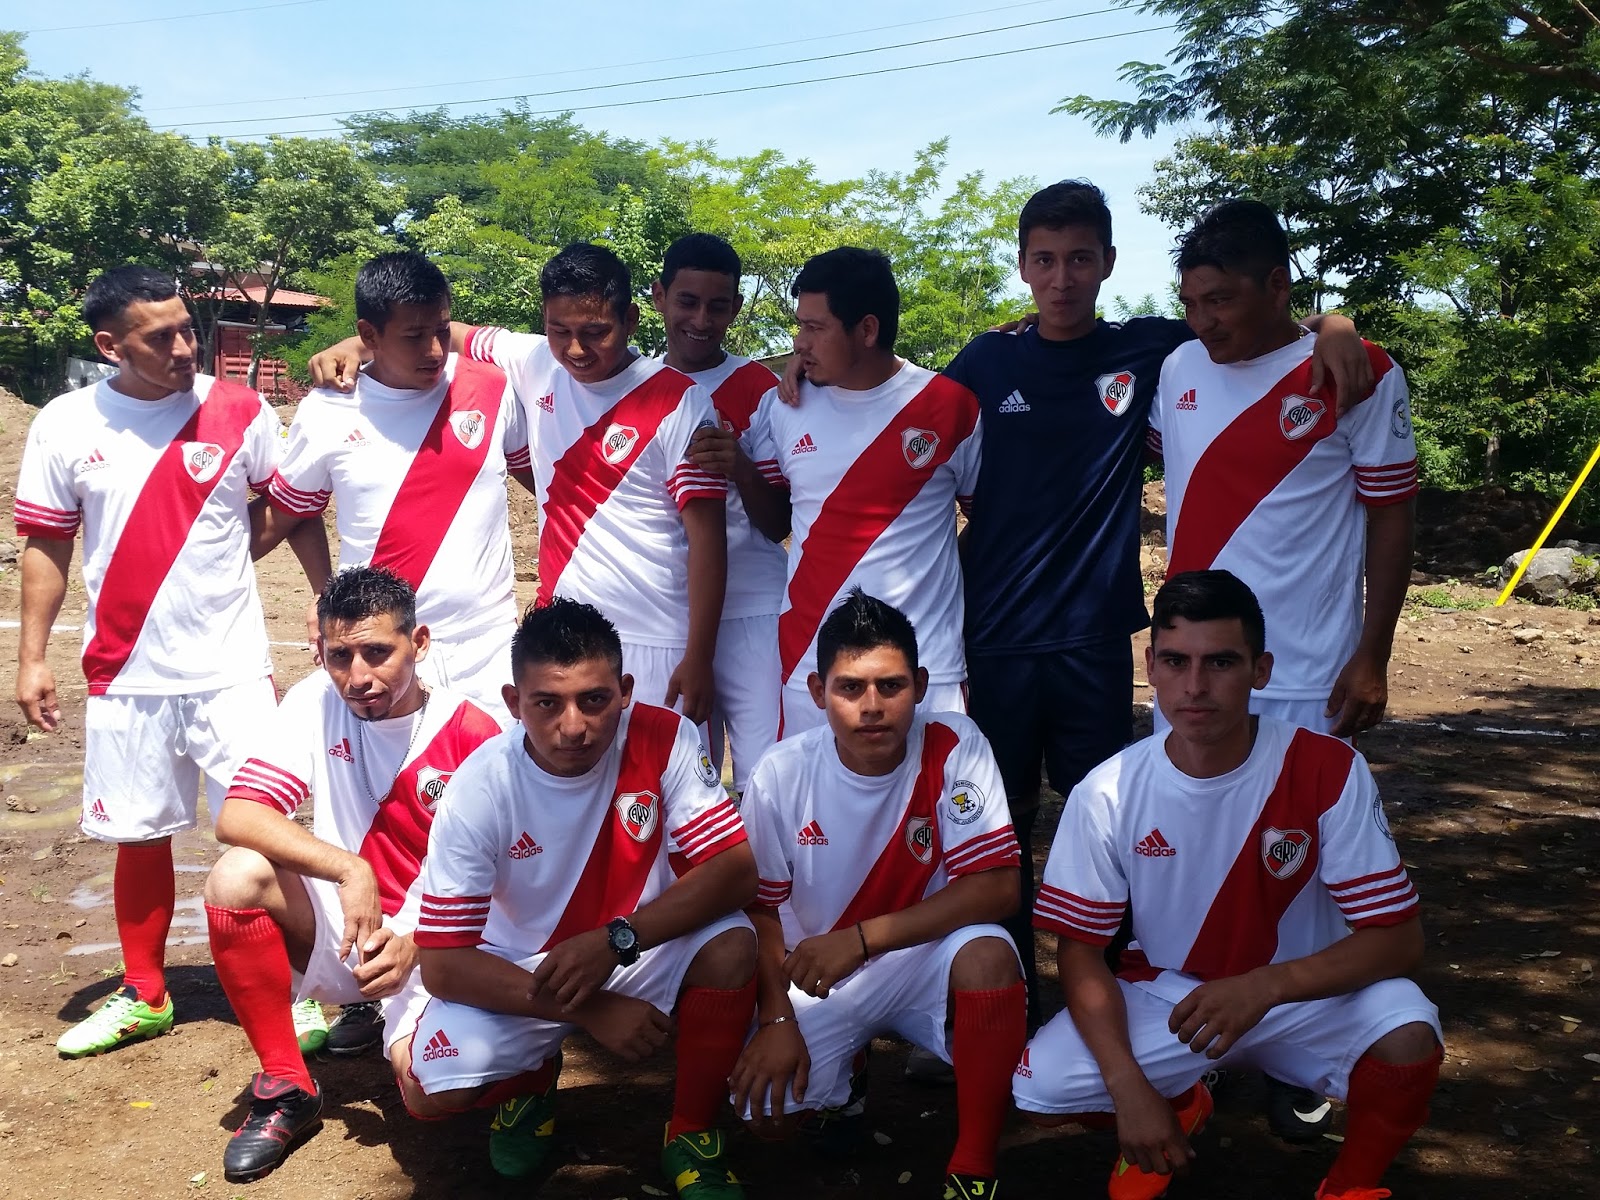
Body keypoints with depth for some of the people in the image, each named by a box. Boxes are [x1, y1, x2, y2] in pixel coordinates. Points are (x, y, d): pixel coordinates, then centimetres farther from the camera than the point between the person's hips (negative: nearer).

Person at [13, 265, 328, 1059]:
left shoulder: (241, 413, -6)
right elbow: (45, 546, 6)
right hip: (125, 675, 2)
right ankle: (143, 995, 31)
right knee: (139, 837, 13)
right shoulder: (64, 426, -1)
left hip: (231, 668, -2)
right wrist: (31, 658, 3)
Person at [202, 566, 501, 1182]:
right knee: (238, 876, -26)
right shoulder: (315, 703, -6)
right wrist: (349, 869, -29)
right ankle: (285, 1087, -8)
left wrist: (417, 942, -22)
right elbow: (235, 815, -17)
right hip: (343, 934, 3)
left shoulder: (473, 736, -14)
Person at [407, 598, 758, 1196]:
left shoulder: (663, 740, -20)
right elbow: (442, 964, -21)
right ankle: (531, 1079, 14)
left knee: (731, 945, -29)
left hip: (640, 952, 0)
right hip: (518, 978, 0)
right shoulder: (480, 789, -22)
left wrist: (617, 940, -33)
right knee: (429, 1092, -22)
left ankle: (692, 1135, -4)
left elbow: (737, 870, -22)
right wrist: (589, 1010, -27)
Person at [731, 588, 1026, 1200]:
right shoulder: (781, 775, -13)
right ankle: (839, 1077, 17)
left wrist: (863, 936, -27)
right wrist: (776, 1018, -14)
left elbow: (997, 886, -23)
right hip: (816, 976, 2)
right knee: (758, 1095, -21)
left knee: (988, 954, -34)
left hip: (927, 956, -1)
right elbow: (760, 907, -3)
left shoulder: (953, 748, -18)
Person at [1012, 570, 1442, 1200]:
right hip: (1163, 995, 2)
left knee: (1407, 1030, -32)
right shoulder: (1108, 793, -16)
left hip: (1302, 995, -1)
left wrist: (1265, 985, -36)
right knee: (1039, 1089, -21)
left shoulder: (1328, 771, -19)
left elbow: (1399, 938, -19)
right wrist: (1130, 1087, -23)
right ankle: (1178, 1107, 15)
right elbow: (1081, 949, -9)